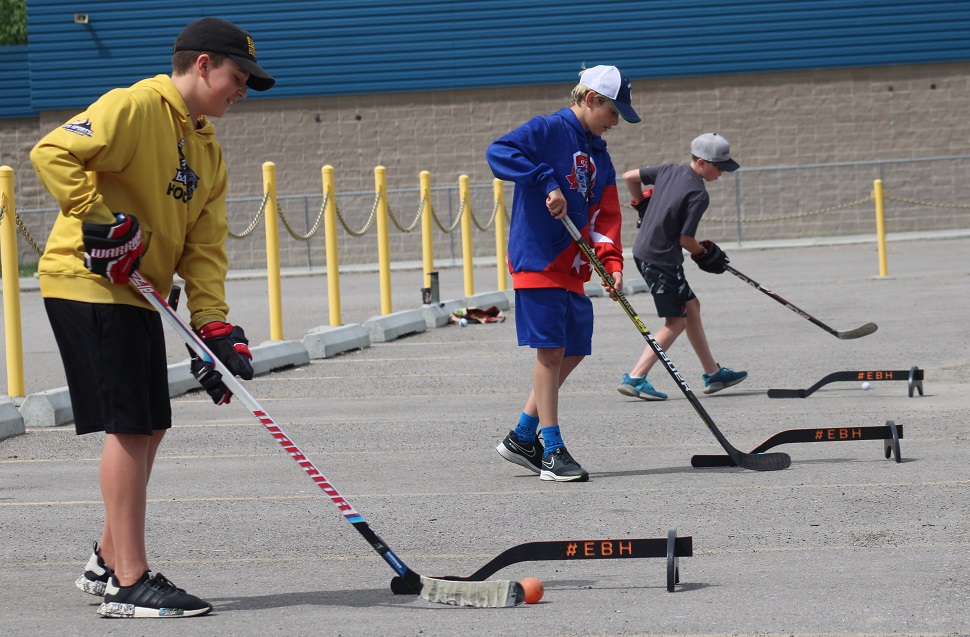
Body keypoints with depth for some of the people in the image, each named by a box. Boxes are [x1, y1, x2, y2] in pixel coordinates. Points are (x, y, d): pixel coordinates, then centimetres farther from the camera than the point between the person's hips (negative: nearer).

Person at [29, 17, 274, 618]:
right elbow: (54, 153, -24)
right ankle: (128, 584, -6)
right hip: (87, 283, -9)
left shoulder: (208, 150, 15)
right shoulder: (137, 107, -13)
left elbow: (205, 247, 10)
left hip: (139, 295, 9)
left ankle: (110, 562, 26)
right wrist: (100, 221, -27)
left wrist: (215, 326, -1)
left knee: (149, 428, 12)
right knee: (129, 428, -10)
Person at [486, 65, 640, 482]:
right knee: (550, 350, -8)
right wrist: (547, 183, -29)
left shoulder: (599, 155, 16)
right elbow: (499, 153, -22)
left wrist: (611, 261, -7)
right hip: (538, 259, -9)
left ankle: (522, 438, 21)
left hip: (573, 266, 9)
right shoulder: (548, 130, -7)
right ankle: (552, 452, -4)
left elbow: (604, 215, 9)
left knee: (574, 351, 10)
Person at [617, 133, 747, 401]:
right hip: (661, 260, -10)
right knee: (675, 321, -4)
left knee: (691, 306, 18)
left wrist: (643, 204, 27)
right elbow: (685, 239, -15)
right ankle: (635, 378, -10)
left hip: (643, 251, 10)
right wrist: (705, 253, 4)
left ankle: (713, 374, 26)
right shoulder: (699, 194, -18)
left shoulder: (669, 170, 5)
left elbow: (629, 177, 13)